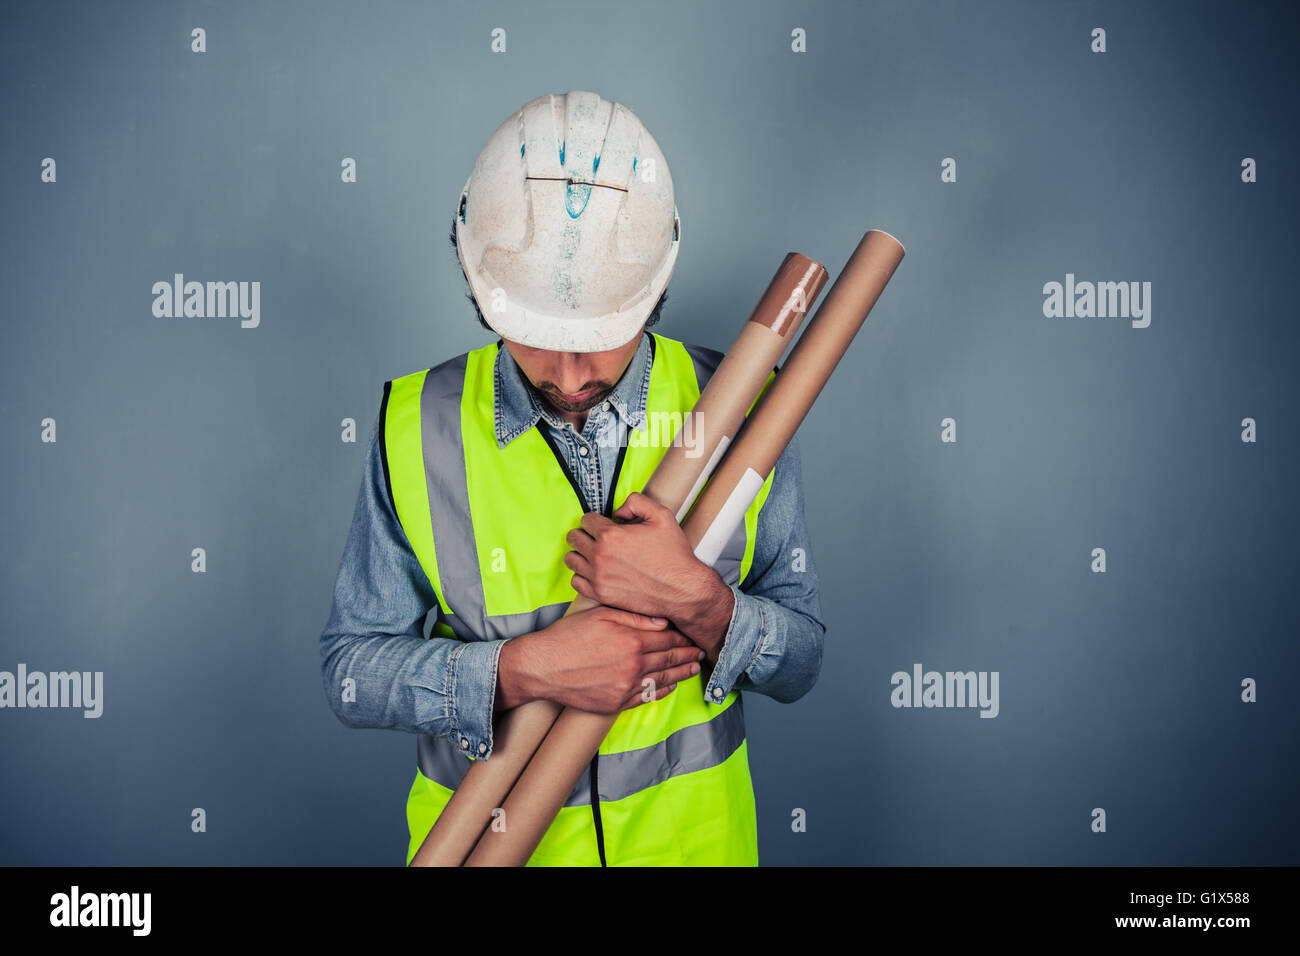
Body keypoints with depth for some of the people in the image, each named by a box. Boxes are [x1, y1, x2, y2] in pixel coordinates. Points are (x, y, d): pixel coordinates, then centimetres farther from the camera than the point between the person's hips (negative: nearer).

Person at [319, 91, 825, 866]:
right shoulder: (416, 428, -13)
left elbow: (799, 663, -6)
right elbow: (351, 669, -9)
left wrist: (698, 601, -26)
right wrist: (521, 670, -24)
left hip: (688, 834, 1)